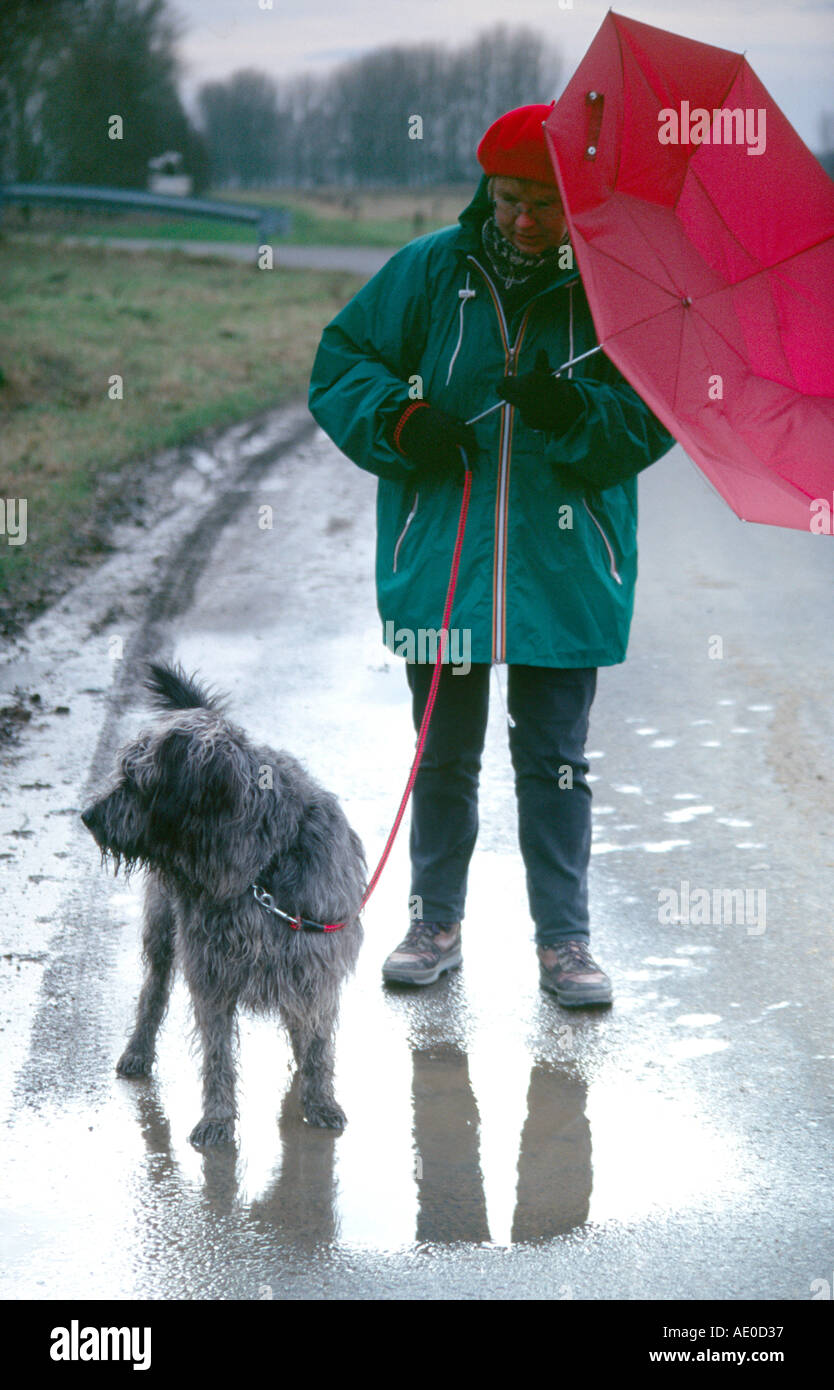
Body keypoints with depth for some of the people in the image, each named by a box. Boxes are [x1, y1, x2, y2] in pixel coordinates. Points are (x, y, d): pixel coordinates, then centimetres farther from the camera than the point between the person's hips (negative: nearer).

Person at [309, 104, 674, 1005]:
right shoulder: (429, 271, 0)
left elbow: (655, 418, -4)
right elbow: (340, 362, 6)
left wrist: (572, 412, -22)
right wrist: (401, 421, -12)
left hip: (564, 573, -1)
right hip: (440, 559, 1)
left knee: (554, 762, 5)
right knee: (444, 756, 13)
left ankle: (564, 940, 16)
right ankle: (436, 925, 26)